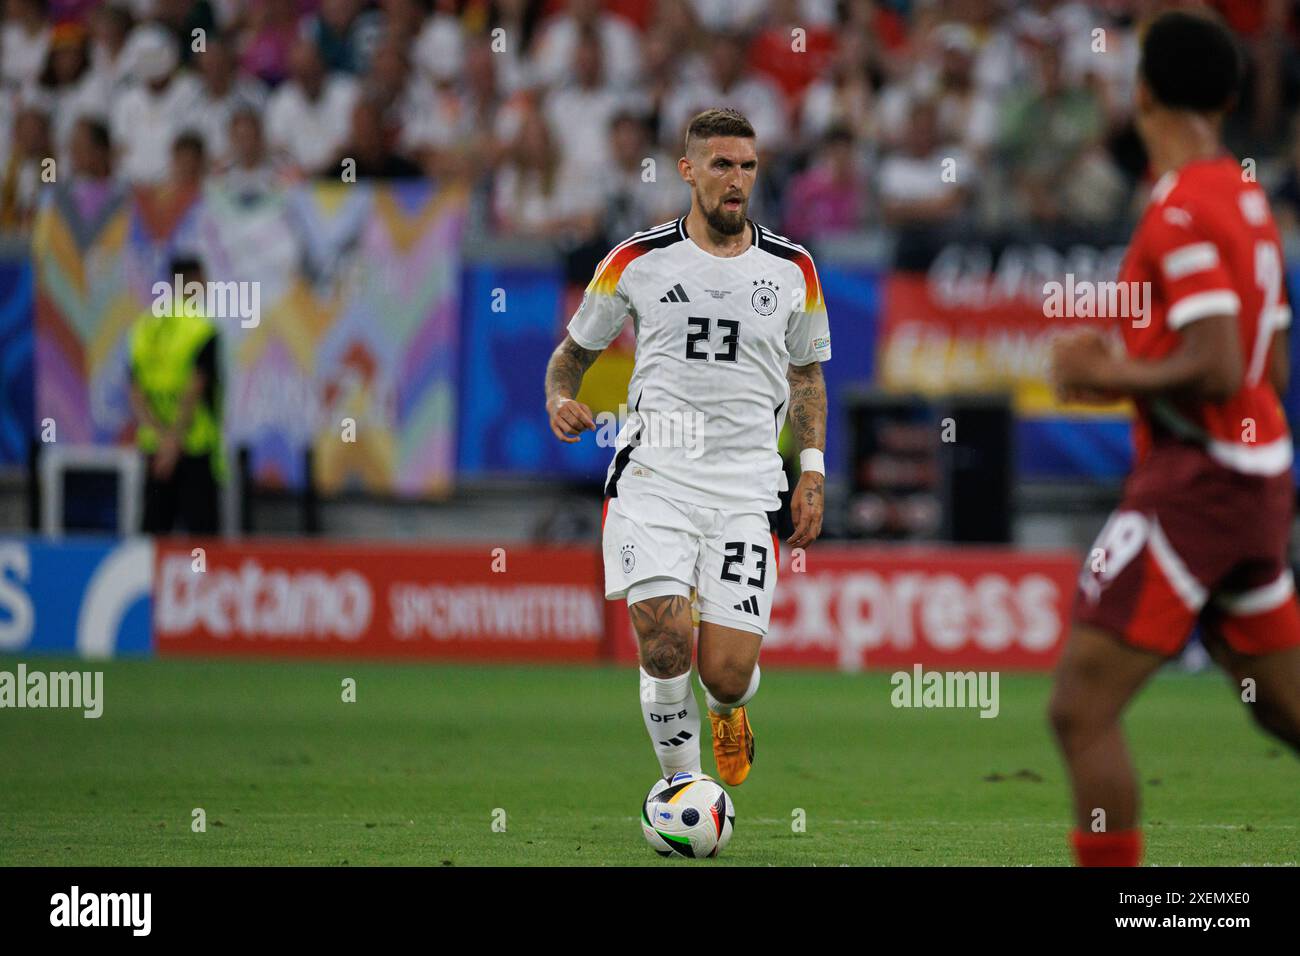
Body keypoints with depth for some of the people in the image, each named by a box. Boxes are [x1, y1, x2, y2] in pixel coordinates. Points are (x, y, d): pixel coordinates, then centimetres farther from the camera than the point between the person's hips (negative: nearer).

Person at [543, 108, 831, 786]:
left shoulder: (792, 269, 8)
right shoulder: (638, 261, 3)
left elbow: (806, 372, 21)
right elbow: (574, 350, 14)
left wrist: (812, 473, 11)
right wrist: (561, 399, -8)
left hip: (744, 488, 1)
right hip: (653, 475, -1)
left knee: (727, 674, -8)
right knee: (663, 642, -20)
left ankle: (729, 708, 31)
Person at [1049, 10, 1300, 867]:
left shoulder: (1183, 211, -15)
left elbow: (1216, 370, -22)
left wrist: (1111, 377, -10)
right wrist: (1127, 366, 19)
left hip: (1195, 479, -10)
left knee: (1082, 707, -11)